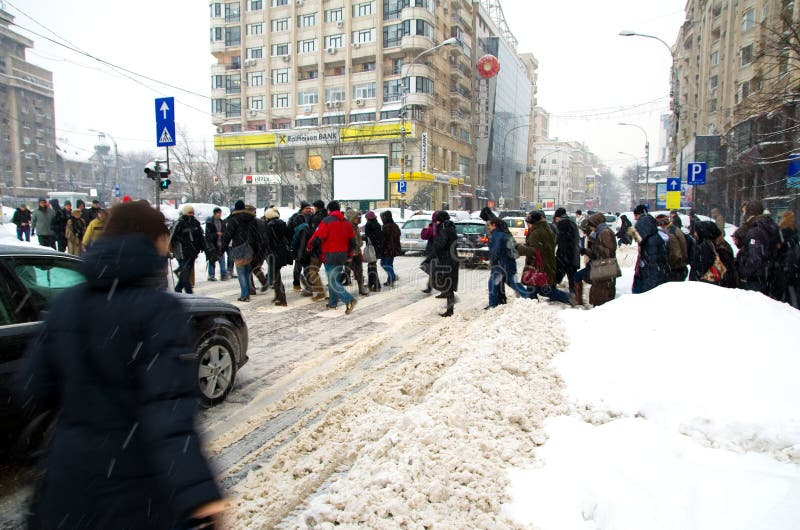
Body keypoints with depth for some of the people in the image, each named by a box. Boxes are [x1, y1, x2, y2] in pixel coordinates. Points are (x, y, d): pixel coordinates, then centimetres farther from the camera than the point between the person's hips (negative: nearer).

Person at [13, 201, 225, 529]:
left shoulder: (65, 304, -1)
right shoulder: (159, 309, -18)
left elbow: (31, 392, 4)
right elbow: (169, 407, -30)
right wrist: (198, 493, -35)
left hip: (71, 476, 5)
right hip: (139, 487, -4)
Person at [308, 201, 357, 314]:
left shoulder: (326, 221, -10)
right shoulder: (346, 223, 11)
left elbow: (317, 238, -12)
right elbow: (352, 241, 14)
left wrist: (310, 245, 8)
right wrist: (349, 254, 26)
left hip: (330, 257, -7)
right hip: (342, 257, 7)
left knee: (333, 282, -7)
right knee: (335, 279, 19)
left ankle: (349, 300, -22)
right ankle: (333, 303, 25)